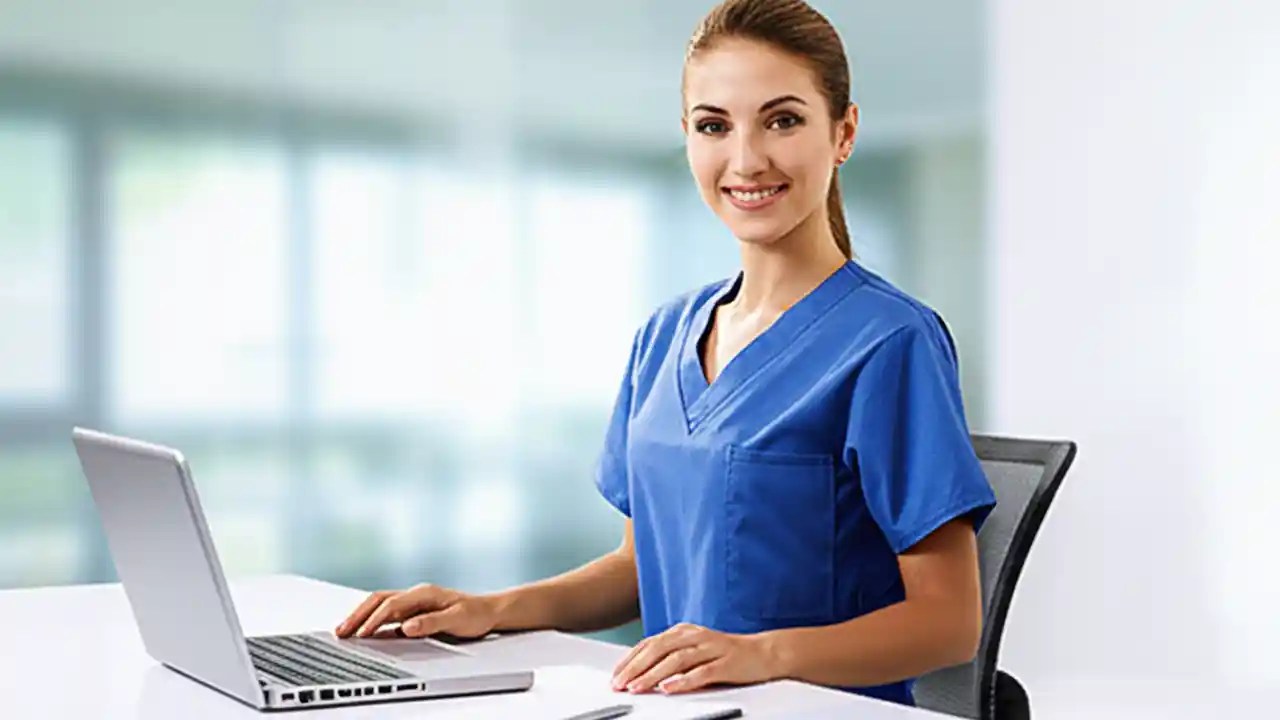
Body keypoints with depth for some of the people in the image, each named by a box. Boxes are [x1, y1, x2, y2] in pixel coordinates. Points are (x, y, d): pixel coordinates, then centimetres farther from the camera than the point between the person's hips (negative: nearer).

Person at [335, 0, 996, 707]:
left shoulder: (890, 341, -9)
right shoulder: (666, 335, 12)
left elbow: (949, 620, -10)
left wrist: (768, 652, -25)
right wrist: (497, 609, 3)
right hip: (678, 708, 4)